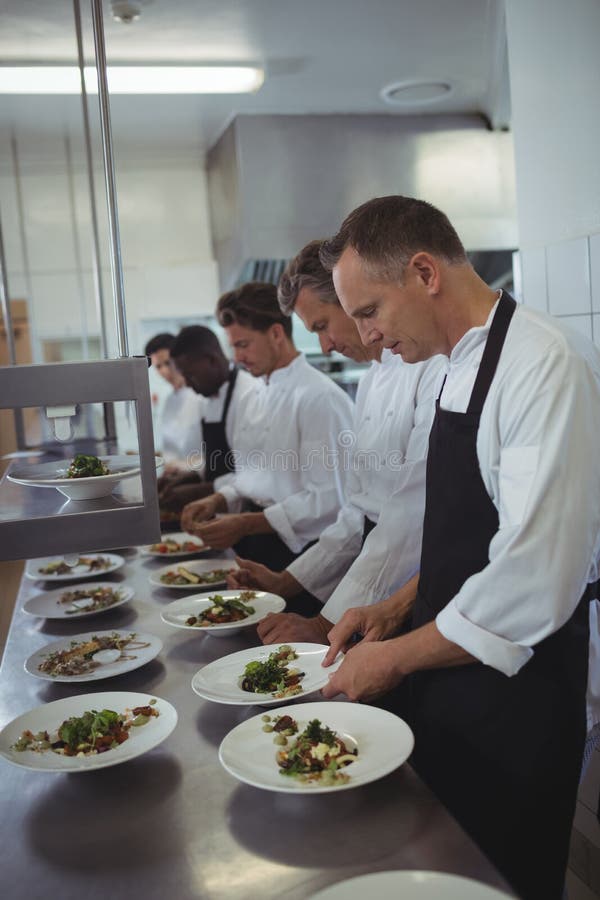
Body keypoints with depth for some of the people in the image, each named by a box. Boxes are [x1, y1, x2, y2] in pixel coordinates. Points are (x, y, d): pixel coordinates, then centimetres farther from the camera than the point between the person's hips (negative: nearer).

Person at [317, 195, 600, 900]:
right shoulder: (461, 368, 8)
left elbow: (534, 585, -27)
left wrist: (396, 657, -17)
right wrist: (398, 609, 5)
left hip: (514, 696, -8)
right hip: (447, 681, 8)